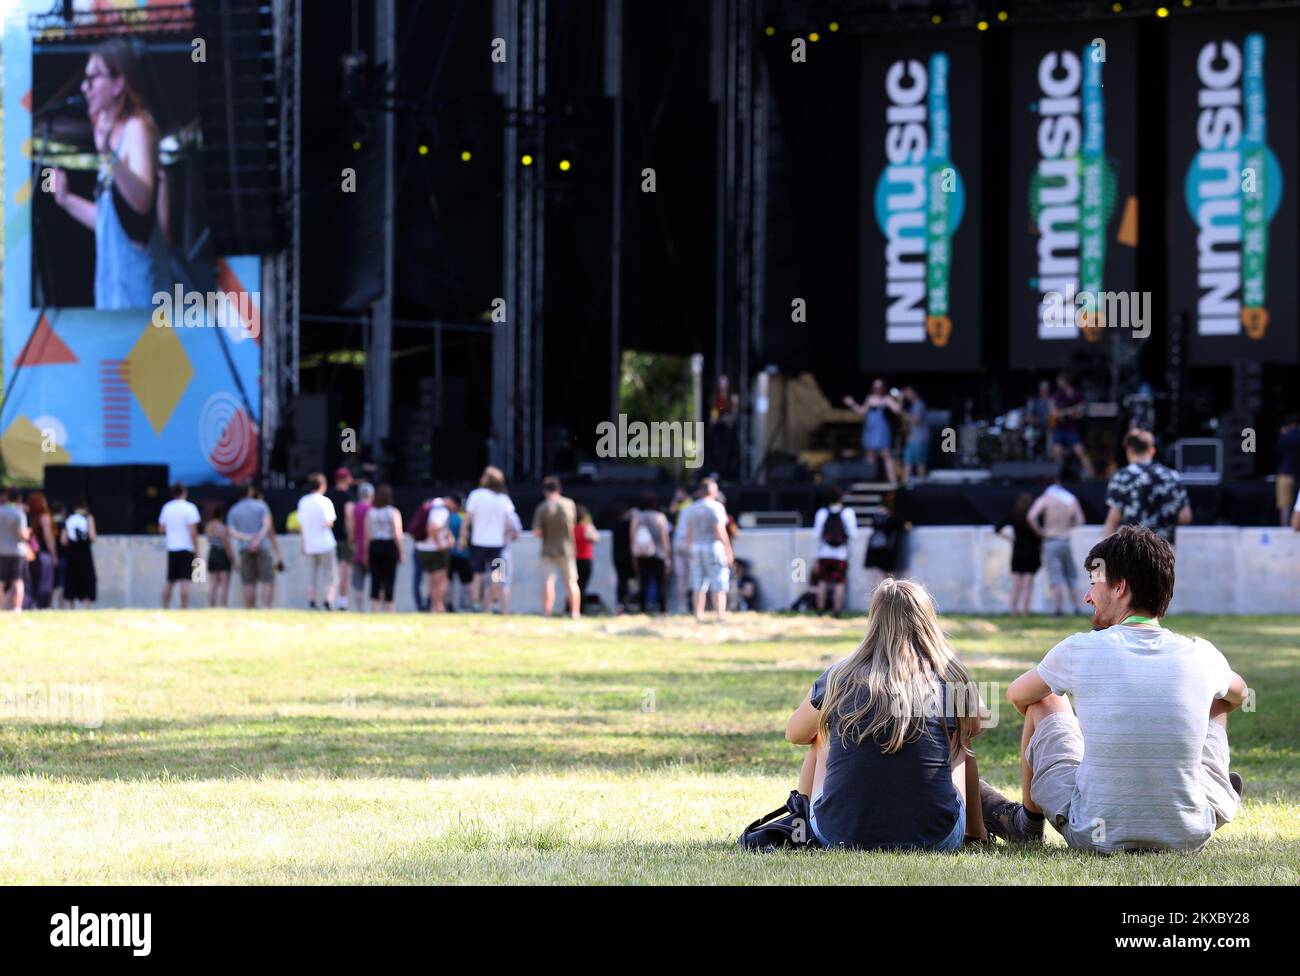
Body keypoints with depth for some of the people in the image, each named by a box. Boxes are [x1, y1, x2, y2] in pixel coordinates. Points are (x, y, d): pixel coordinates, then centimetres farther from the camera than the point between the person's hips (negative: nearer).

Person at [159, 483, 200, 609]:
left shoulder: (167, 507, 7)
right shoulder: (189, 508, -8)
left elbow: (162, 527, 13)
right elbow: (193, 531, -12)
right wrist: (196, 547, -6)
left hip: (171, 548, 5)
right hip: (186, 548, -5)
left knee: (169, 581, 12)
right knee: (185, 581, -9)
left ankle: (165, 609, 14)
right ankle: (184, 608, -15)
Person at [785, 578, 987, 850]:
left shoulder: (838, 678, 2)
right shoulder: (953, 680, 0)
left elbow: (794, 733, 22)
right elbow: (976, 723, 24)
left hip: (839, 836, 1)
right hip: (935, 841, 0)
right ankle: (976, 832, 36)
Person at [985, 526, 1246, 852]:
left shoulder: (1081, 650, -10)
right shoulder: (1200, 657, -5)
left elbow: (1018, 694, 13)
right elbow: (1238, 694, 22)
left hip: (1096, 836, -2)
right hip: (1188, 839, 2)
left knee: (1043, 703, 21)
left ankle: (1027, 821, 40)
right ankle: (1222, 798, 47)